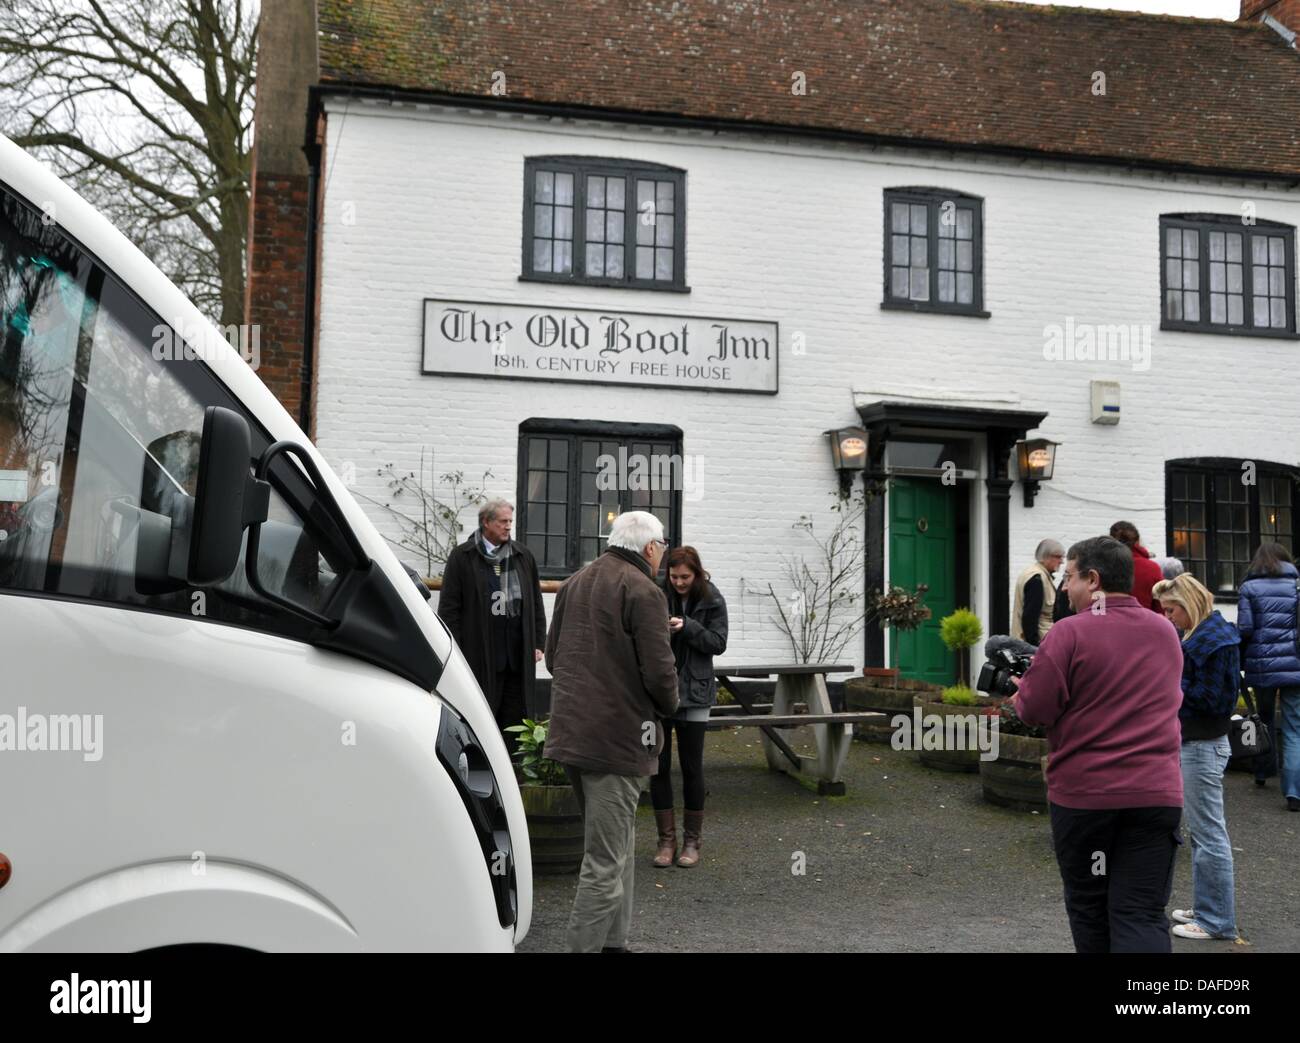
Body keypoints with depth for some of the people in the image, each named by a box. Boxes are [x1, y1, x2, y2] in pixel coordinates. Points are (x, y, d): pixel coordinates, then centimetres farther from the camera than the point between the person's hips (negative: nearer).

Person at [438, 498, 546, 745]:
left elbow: (536, 603, 16)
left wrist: (538, 643, 10)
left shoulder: (524, 556, 13)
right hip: (479, 652, -4)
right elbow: (449, 607, -2)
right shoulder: (462, 557, 0)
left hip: (518, 653, 4)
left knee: (515, 716, 6)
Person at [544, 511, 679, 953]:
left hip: (572, 730, 9)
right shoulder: (643, 592, -14)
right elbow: (659, 671, -17)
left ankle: (614, 941, 30)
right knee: (605, 859, -1)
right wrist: (668, 705, 2)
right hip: (617, 736, -9)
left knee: (616, 846, 21)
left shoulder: (574, 583, 12)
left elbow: (552, 654, 18)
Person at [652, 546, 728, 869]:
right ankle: (666, 840, 16)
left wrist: (687, 627, -18)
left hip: (694, 693, -1)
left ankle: (692, 841, 19)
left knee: (692, 767, 6)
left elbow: (718, 643, -4)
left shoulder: (712, 600, -1)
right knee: (659, 766, 4)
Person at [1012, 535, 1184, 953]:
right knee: (1143, 917, 1)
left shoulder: (1070, 632, -11)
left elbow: (1034, 709, -13)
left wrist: (1020, 695, 9)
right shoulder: (1166, 631, 8)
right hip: (1156, 793, 4)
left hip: (1083, 793, -3)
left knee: (1089, 909, 14)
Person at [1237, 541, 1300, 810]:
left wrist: (1240, 658, 9)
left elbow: (1245, 628, -5)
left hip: (1262, 664, 0)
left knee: (1265, 718, 21)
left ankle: (1263, 772, 30)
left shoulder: (1249, 588, 1)